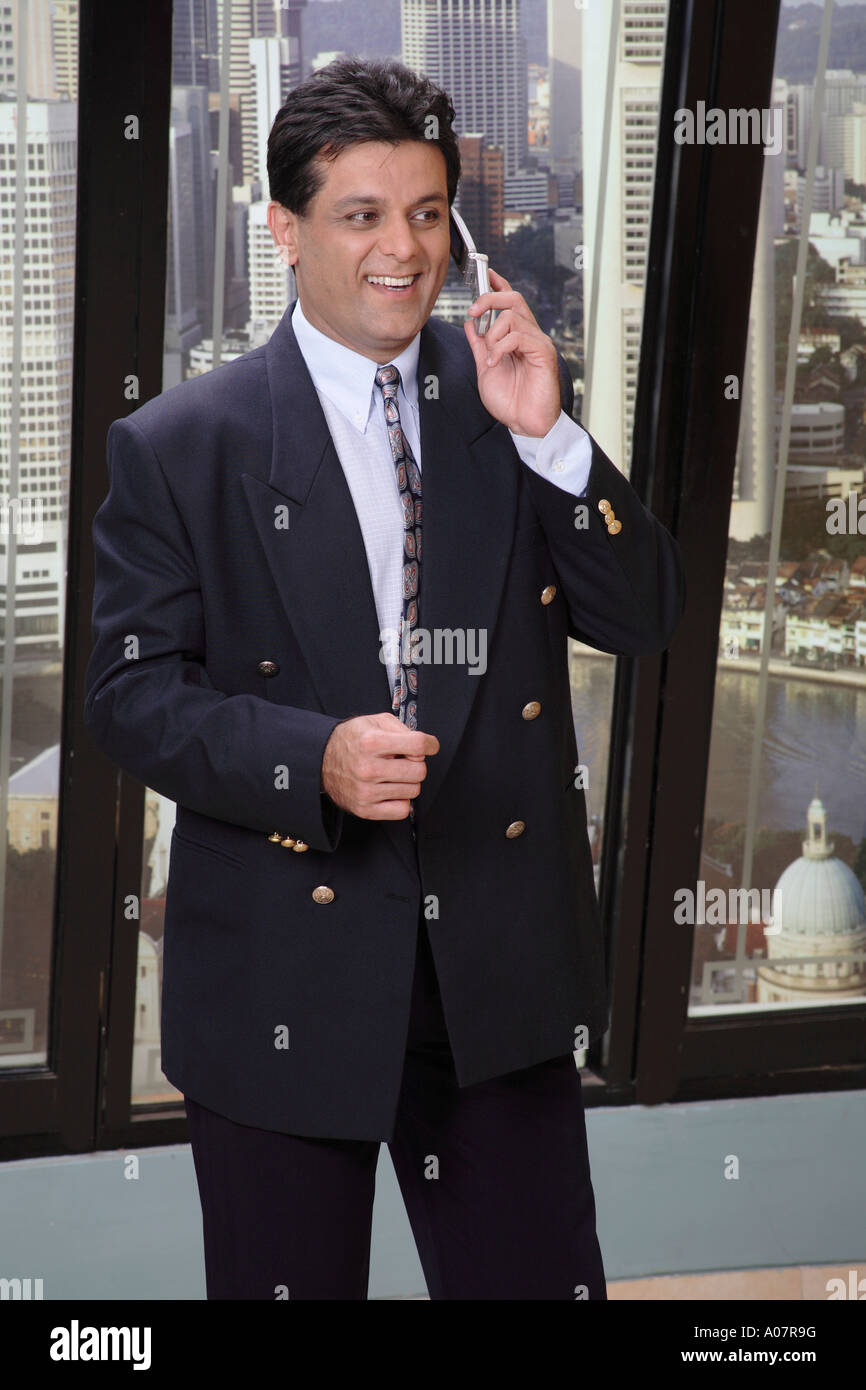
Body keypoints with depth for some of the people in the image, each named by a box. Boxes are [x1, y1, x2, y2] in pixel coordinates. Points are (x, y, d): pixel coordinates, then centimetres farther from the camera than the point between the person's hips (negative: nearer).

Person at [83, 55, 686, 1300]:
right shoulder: (179, 445, -4)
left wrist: (549, 437, -14)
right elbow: (131, 695, -6)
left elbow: (646, 620, 0)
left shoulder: (511, 401, 5)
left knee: (539, 1280, 10)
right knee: (290, 1281, 13)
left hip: (499, 967, 2)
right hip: (284, 983, -2)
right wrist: (312, 759, -22)